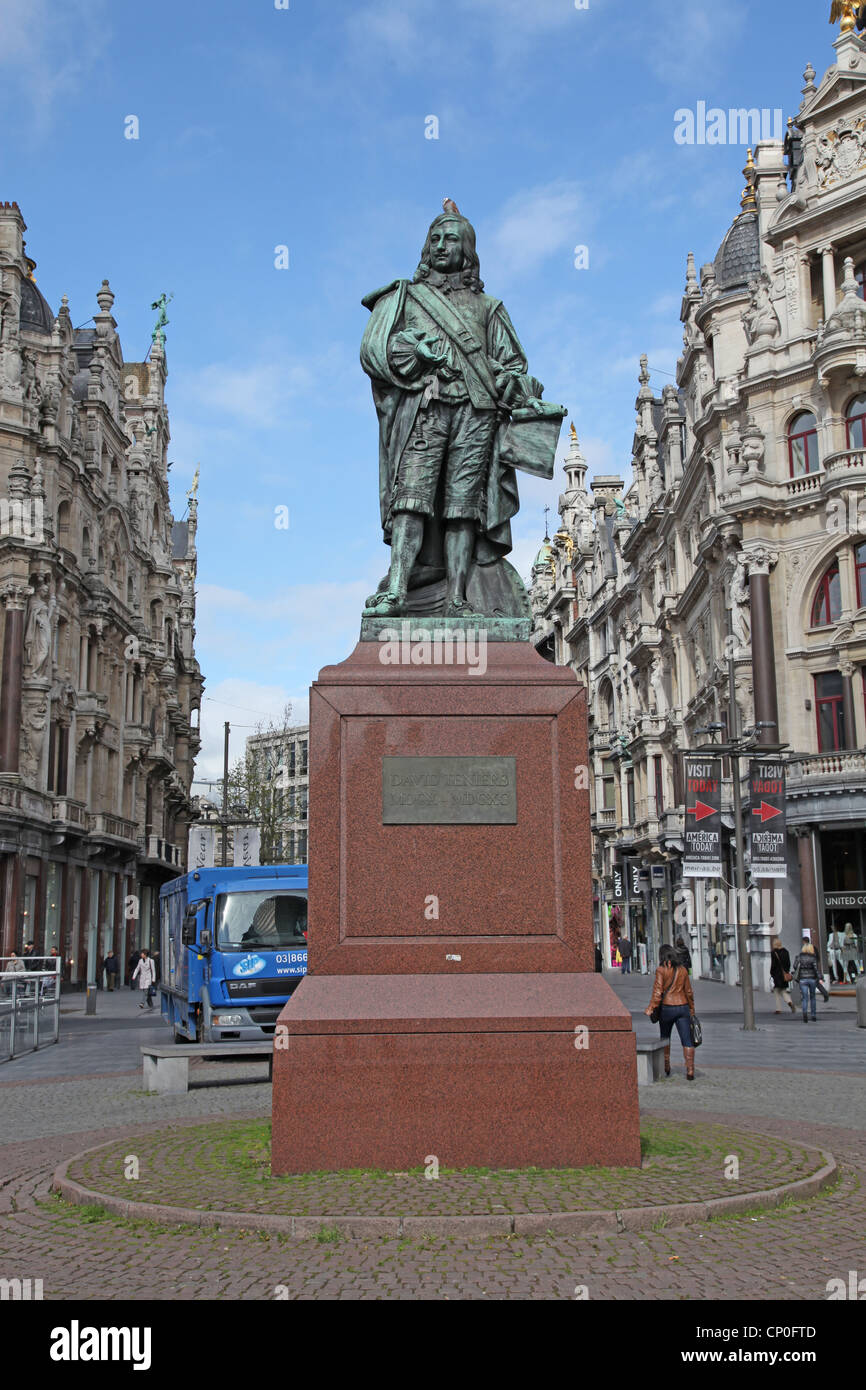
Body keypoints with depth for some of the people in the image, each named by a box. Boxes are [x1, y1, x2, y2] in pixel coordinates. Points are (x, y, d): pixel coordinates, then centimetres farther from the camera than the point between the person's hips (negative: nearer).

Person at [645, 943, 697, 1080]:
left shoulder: (661, 970, -7)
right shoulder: (682, 969, 6)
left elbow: (658, 992, -13)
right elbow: (688, 992, 10)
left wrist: (650, 1008, -9)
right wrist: (692, 1010, 19)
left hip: (667, 1007, -2)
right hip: (683, 1007, 3)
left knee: (665, 1038, 18)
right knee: (687, 1040, 0)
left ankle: (666, 1068, 24)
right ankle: (690, 1070, -8)